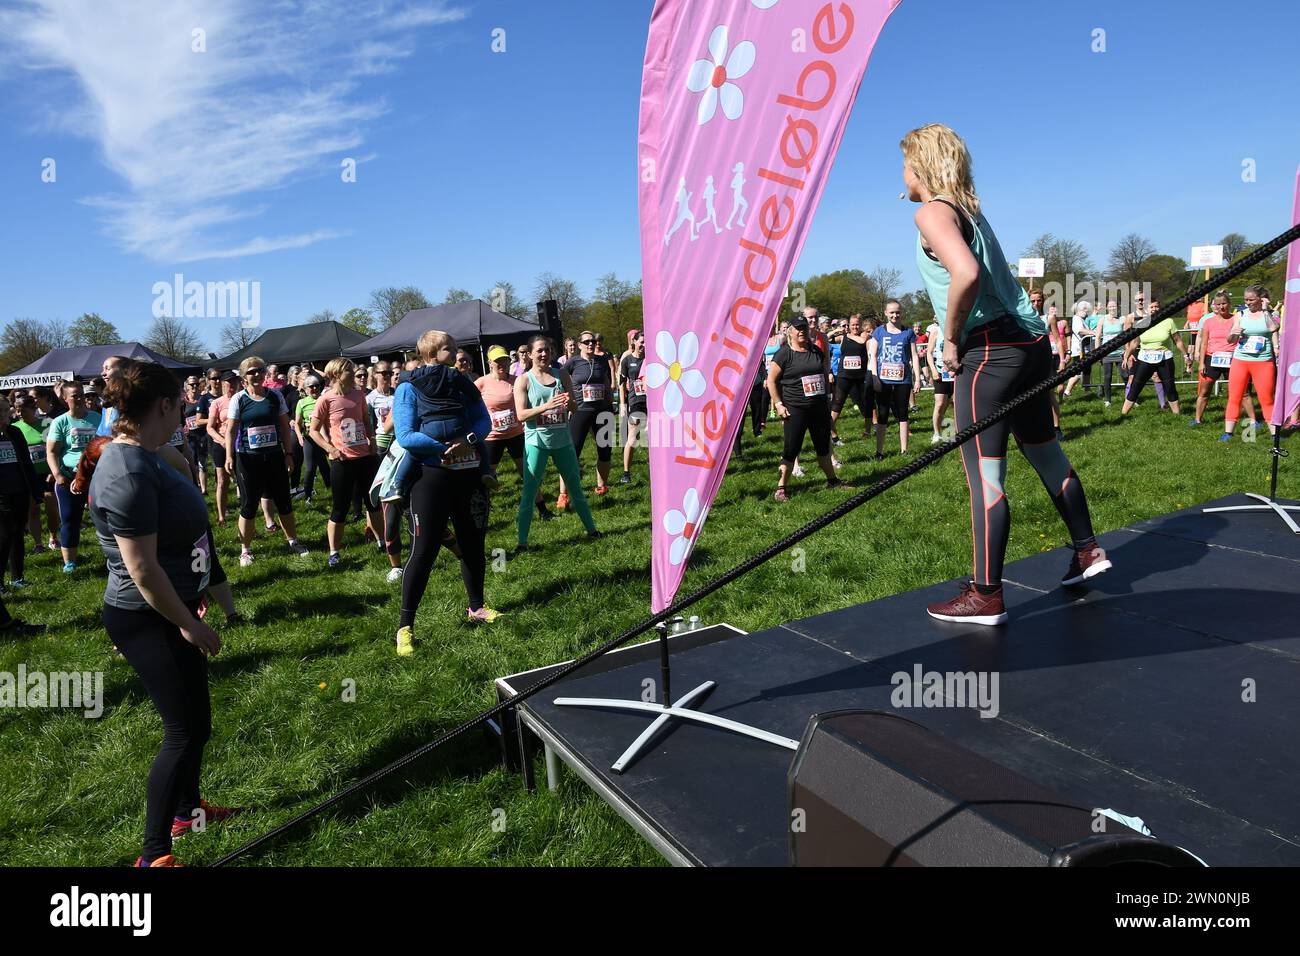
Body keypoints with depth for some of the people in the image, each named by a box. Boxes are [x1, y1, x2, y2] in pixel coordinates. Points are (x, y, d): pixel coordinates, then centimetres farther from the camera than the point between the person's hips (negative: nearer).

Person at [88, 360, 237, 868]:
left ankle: (186, 808, 40)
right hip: (148, 620, -10)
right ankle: (153, 855, 10)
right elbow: (141, 569, -26)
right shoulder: (128, 476, -27)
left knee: (192, 720, 21)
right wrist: (189, 624, -16)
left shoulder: (139, 456, 5)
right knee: (186, 730, -2)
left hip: (169, 610, 10)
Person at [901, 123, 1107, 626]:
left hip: (990, 349, -9)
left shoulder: (932, 211, -8)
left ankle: (986, 597, -1)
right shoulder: (968, 209, 20)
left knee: (984, 473, -6)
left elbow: (967, 273, -26)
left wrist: (951, 338, -15)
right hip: (1030, 341, 9)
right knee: (1045, 451, 20)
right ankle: (1087, 550, 34)